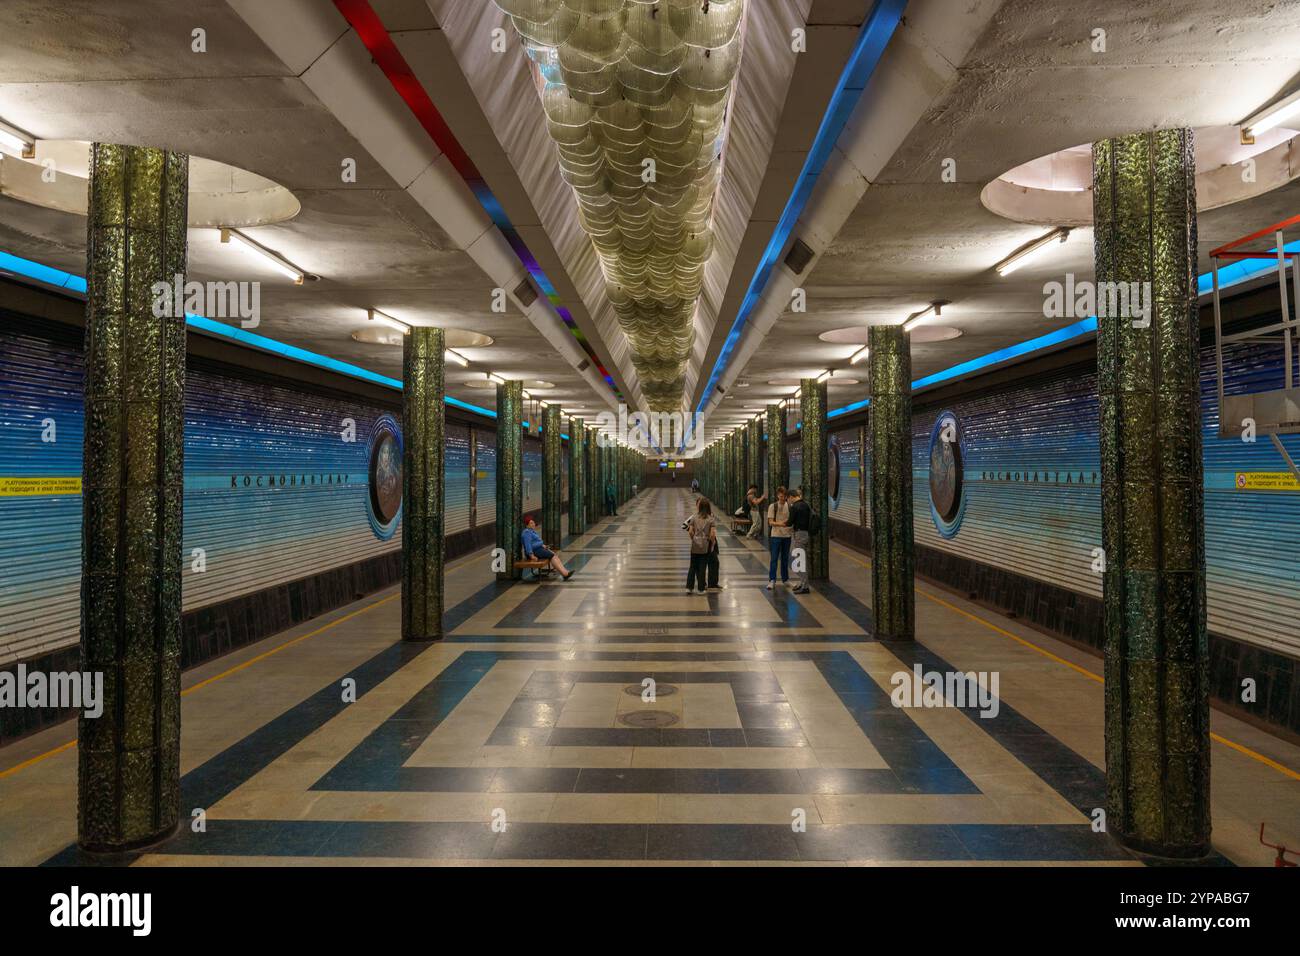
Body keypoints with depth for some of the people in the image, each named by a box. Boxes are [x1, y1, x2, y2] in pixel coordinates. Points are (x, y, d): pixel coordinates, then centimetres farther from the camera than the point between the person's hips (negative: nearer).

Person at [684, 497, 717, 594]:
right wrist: (712, 544, 2)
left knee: (693, 567, 13)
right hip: (705, 547, -2)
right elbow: (712, 534, -13)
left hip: (695, 546, 2)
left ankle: (689, 587, 14)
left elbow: (690, 532, -5)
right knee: (702, 568, 6)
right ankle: (701, 589, 12)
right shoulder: (711, 519, -6)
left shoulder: (694, 518, -2)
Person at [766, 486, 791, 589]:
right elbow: (771, 522, -10)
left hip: (787, 535, 3)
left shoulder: (790, 506, 3)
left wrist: (788, 523, -14)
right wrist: (780, 523, -27)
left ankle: (785, 578, 24)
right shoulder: (772, 506, -5)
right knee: (774, 558, -4)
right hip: (776, 535, -3)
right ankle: (772, 580, -3)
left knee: (785, 558, 13)